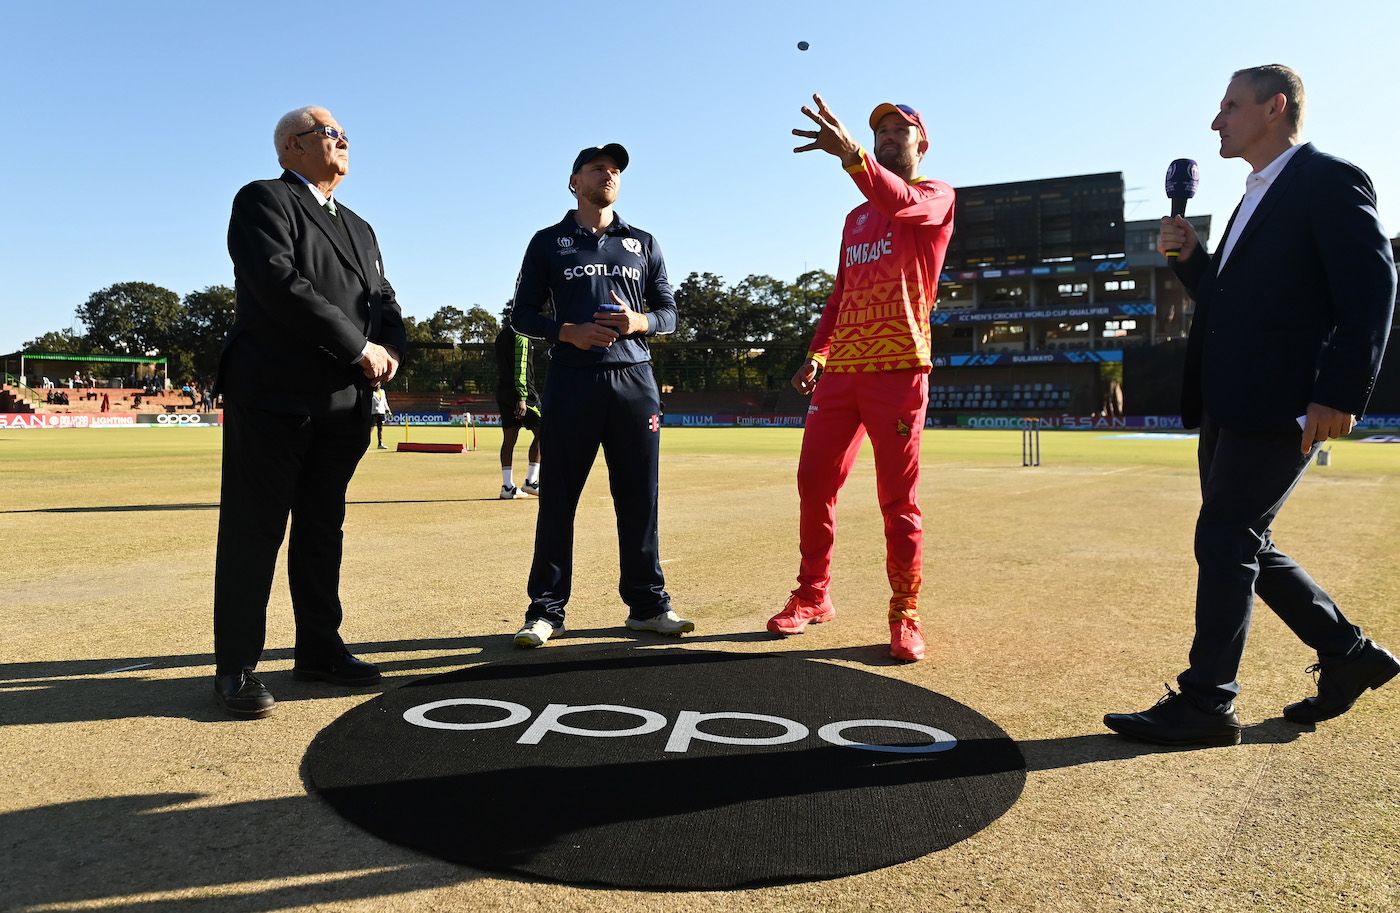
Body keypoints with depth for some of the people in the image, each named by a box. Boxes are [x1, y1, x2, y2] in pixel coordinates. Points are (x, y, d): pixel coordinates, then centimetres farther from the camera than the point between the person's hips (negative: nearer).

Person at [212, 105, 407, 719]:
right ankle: (236, 667, 7)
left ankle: (319, 650, 22)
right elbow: (279, 283, -16)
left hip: (342, 404, 7)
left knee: (322, 529, 12)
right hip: (272, 397, -7)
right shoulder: (263, 200, 0)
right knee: (253, 530, -1)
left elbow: (383, 300, 14)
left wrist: (390, 349, -8)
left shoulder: (358, 227, 23)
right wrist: (358, 350, -17)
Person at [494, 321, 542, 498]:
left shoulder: (501, 335, 18)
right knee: (541, 431, -1)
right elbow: (520, 367, -17)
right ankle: (531, 481, -4)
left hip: (502, 393, 9)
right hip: (519, 392, -9)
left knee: (509, 438, 6)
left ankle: (507, 486, 4)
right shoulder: (521, 335, -10)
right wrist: (522, 398, -21)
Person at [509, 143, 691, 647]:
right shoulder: (549, 242, 11)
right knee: (558, 497, -1)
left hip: (634, 380, 2)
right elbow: (523, 314, 8)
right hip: (571, 380, -2)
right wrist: (568, 332, -10)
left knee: (639, 497, 3)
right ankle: (546, 610, 7)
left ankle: (648, 603, 13)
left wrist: (638, 321, -8)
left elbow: (668, 312, 15)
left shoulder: (643, 243, 17)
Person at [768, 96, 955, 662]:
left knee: (898, 499, -4)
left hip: (898, 367, -6)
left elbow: (904, 202, -22)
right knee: (814, 482, 6)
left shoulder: (936, 195, 4)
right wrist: (817, 354, 12)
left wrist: (850, 153, -39)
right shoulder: (857, 218, 24)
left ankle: (904, 615, 7)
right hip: (839, 370, 6)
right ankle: (811, 597, 20)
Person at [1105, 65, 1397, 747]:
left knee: (1224, 538, -9)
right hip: (1228, 406, 10)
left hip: (1283, 405, -9)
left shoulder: (1330, 181, -6)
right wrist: (1188, 256, 9)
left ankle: (1205, 703, -1)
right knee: (1241, 544, 13)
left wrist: (1340, 394, -21)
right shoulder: (1255, 198, 22)